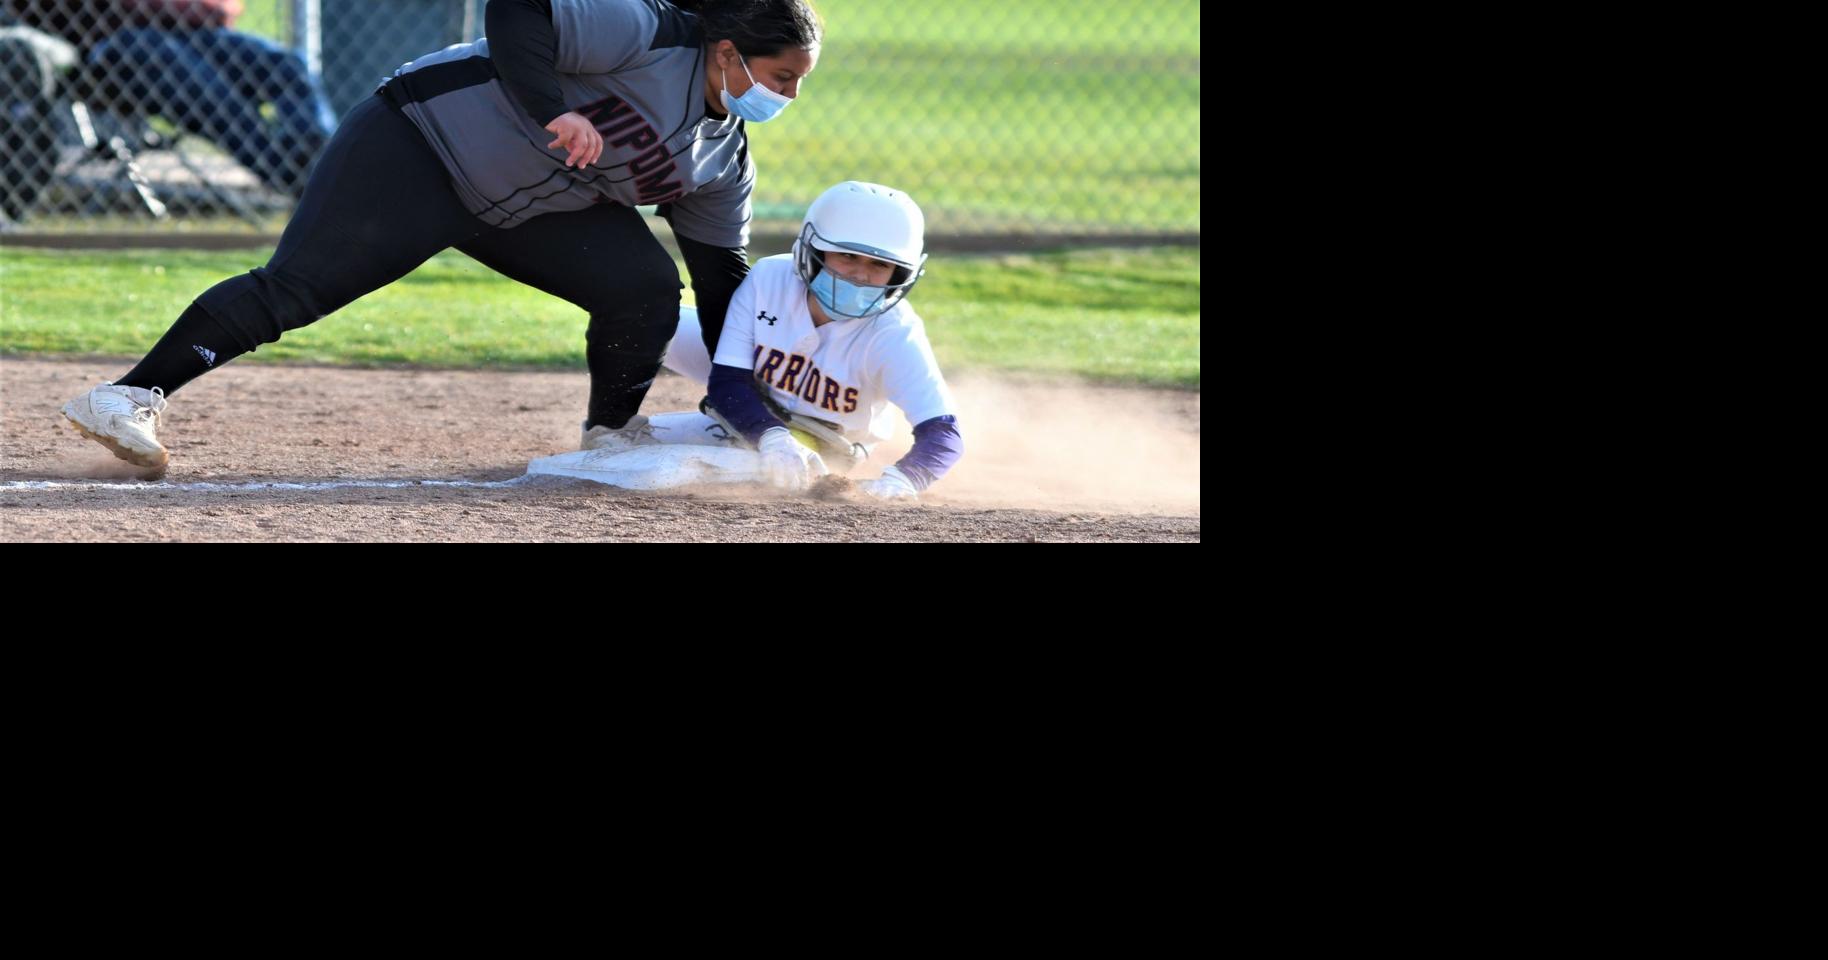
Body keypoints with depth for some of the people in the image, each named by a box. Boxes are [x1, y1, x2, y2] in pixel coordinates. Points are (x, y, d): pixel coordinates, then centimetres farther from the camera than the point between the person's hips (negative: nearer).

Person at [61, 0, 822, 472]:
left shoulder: (724, 160, 2)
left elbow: (722, 278, 10)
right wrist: (553, 112, -45)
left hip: (527, 209, 8)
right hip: (421, 147, -8)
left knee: (646, 290, -9)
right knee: (295, 287, -18)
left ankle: (610, 438, 10)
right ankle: (127, 398, -17)